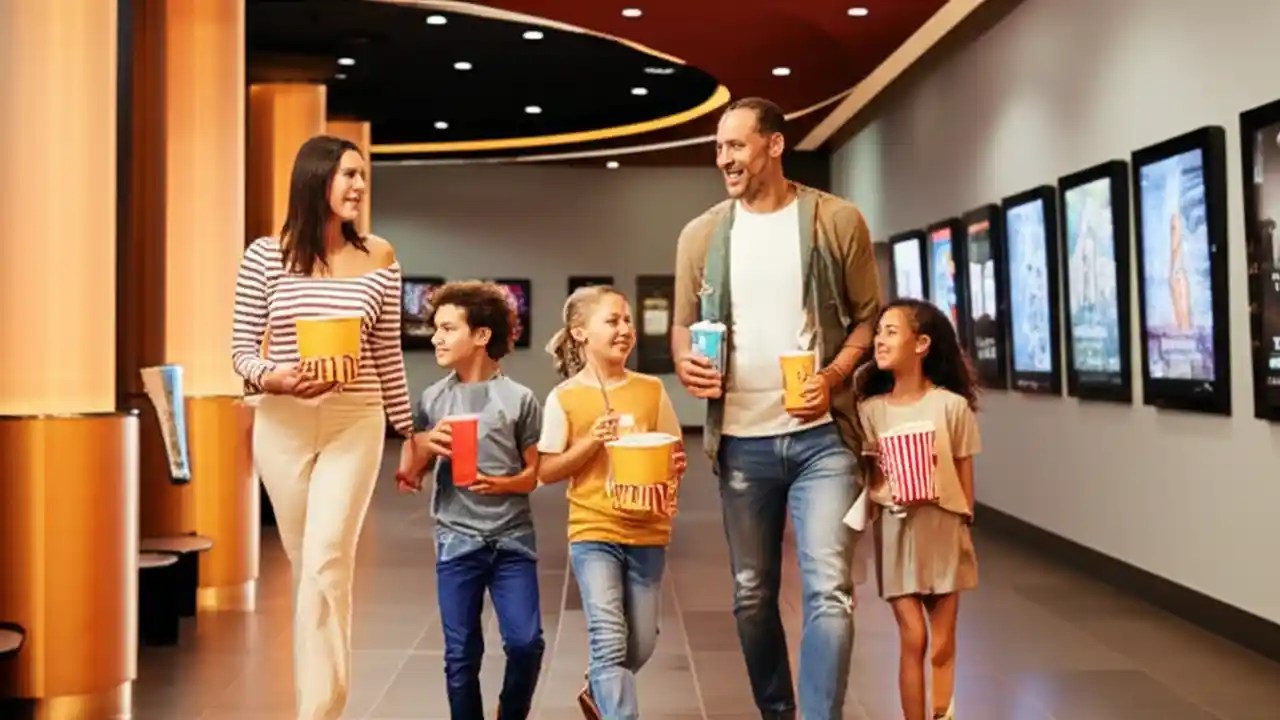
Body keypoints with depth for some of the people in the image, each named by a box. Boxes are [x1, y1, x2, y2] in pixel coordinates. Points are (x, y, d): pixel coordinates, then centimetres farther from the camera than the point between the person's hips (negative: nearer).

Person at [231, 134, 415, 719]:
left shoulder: (379, 259, 1)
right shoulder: (265, 255, -1)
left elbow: (388, 355, 7)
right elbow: (242, 347, 2)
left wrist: (409, 432, 11)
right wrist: (273, 378, -19)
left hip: (354, 422, -1)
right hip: (281, 425, 1)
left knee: (328, 561, -14)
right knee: (305, 565, 11)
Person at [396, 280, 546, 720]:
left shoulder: (519, 399, -2)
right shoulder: (432, 399, 4)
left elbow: (536, 472, 3)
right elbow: (408, 478, 8)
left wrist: (501, 485, -16)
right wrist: (426, 445, -12)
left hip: (513, 540, -1)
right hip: (457, 541, 1)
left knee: (526, 643, -4)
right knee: (461, 654, 5)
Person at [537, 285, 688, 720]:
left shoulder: (652, 390, 2)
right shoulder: (565, 397, -5)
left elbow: (675, 453, 9)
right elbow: (547, 471, -3)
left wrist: (673, 469, -13)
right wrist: (592, 441, -16)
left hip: (647, 532, 3)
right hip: (594, 532, -3)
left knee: (641, 644, 13)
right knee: (609, 641, -13)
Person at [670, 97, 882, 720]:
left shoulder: (838, 221, -2)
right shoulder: (701, 235, 6)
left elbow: (868, 317, 2)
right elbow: (683, 324, 13)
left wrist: (833, 375, -16)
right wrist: (685, 362, -10)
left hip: (821, 435, -3)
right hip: (741, 440, 3)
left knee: (828, 590, -12)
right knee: (752, 594, 13)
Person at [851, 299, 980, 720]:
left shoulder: (952, 405, -4)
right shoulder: (871, 409, 1)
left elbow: (964, 474, 2)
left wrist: (964, 525, 1)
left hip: (943, 529, -1)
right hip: (896, 530, 1)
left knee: (942, 644, 6)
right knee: (913, 639, -1)